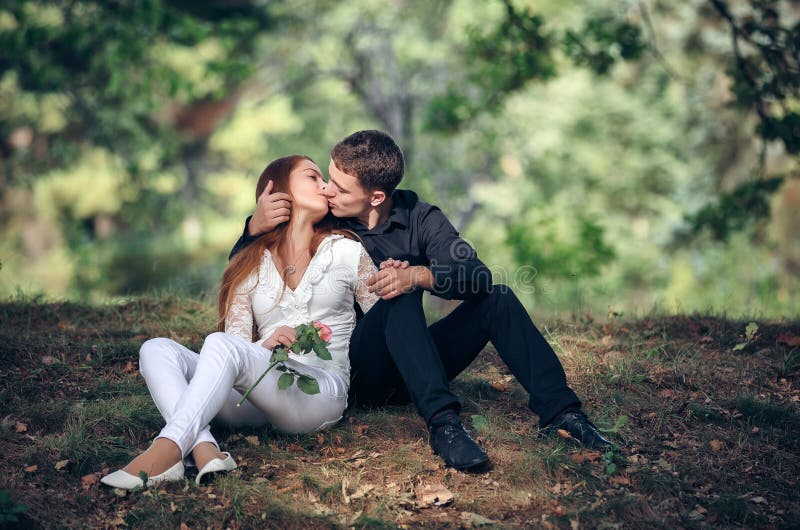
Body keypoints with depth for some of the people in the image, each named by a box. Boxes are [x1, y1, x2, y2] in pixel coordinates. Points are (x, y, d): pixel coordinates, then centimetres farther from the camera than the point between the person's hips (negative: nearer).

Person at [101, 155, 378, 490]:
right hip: (261, 397, 4)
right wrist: (266, 344, -14)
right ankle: (204, 450, -41)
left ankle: (166, 450, -44)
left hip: (322, 393, -4)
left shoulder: (347, 252, 13)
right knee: (157, 349, -17)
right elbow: (238, 342, 5)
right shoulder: (250, 265, 18)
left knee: (221, 344, -30)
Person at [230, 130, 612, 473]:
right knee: (402, 299, -31)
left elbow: (477, 277, -15)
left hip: (413, 368, 3)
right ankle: (443, 423, -43)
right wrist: (255, 227, -22)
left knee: (497, 300, -13)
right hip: (356, 373, -3)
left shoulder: (419, 218, -1)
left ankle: (558, 411, -23)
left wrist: (419, 275, -35)